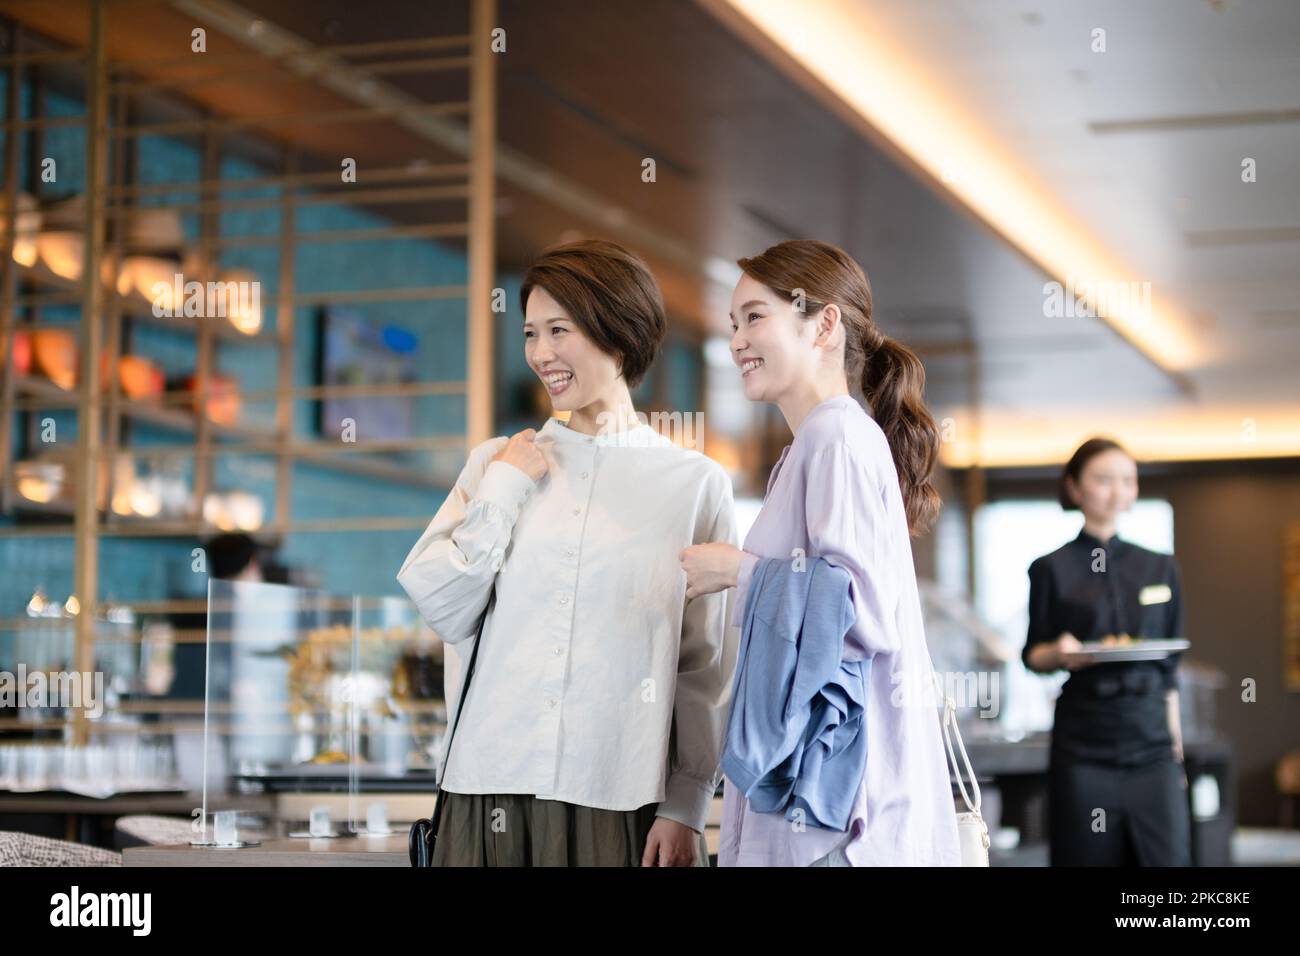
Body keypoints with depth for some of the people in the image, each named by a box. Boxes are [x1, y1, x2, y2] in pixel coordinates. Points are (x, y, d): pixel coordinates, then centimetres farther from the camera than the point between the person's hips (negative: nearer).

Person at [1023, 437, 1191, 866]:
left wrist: (1176, 745, 11)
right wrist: (1060, 653, -15)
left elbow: (1170, 667, 14)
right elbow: (1032, 655, 7)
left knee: (1168, 858, -6)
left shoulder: (1161, 568, 11)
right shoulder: (1052, 570, 2)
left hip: (1152, 742, 2)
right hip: (1084, 745, -2)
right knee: (1089, 857, -3)